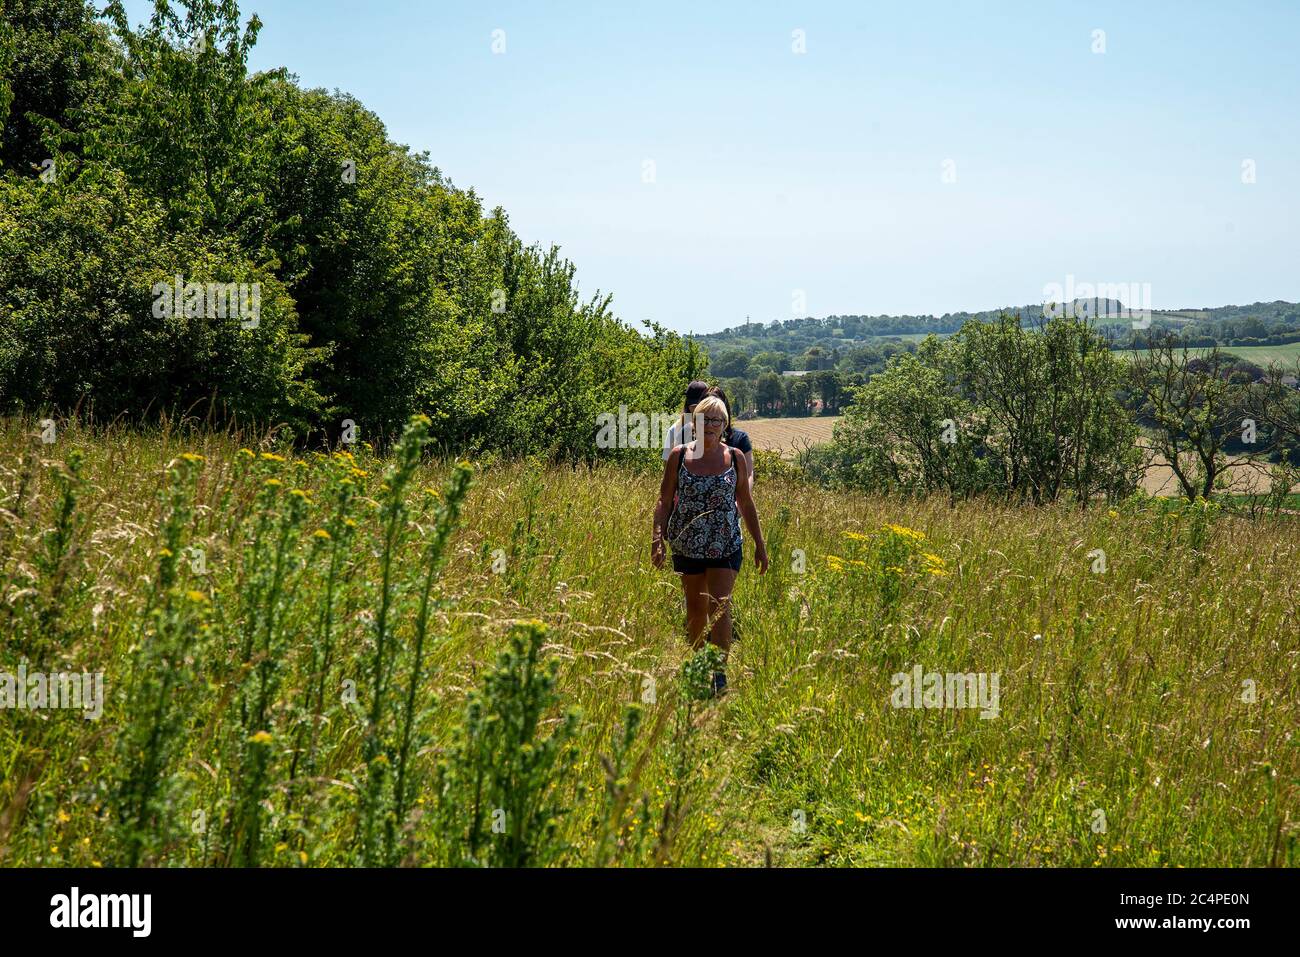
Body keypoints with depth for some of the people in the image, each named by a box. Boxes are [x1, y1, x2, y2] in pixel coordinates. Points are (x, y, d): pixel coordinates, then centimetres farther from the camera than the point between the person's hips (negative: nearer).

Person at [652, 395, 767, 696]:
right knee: (695, 608, 12)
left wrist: (759, 544, 10)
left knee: (719, 606, -11)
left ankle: (720, 674, -9)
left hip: (725, 546, -1)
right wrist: (657, 539, -10)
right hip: (687, 545, 1)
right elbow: (665, 501, 1)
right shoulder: (679, 456, -1)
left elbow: (746, 504, 9)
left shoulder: (735, 458, 1)